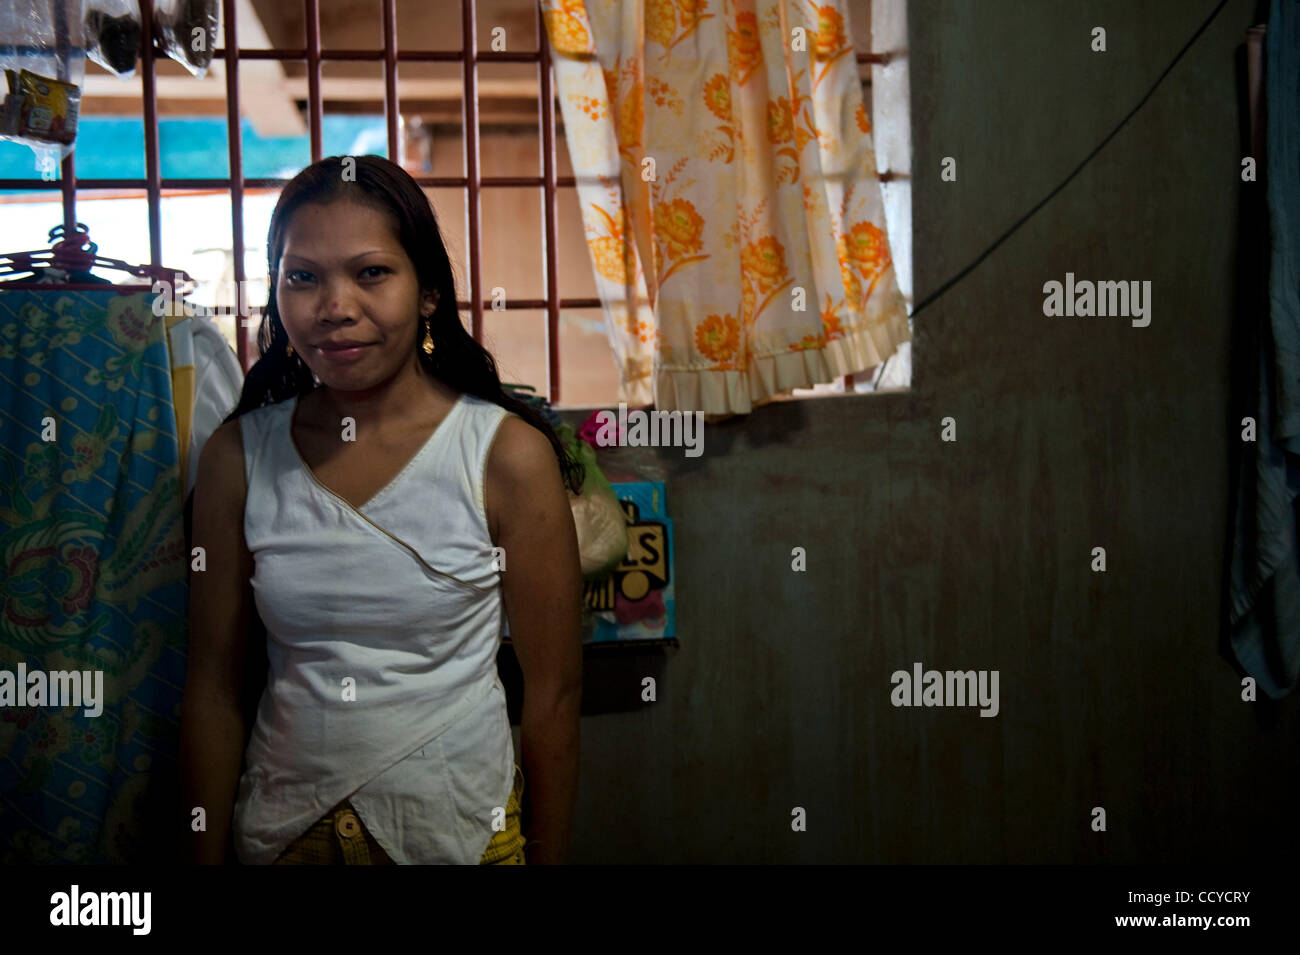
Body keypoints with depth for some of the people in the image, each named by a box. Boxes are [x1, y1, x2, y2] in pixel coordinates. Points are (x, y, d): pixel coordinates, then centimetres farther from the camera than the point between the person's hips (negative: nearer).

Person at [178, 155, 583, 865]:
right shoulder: (238, 456, -5)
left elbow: (552, 693, -9)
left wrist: (547, 857, -6)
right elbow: (214, 689, 0)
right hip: (279, 829, 3)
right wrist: (204, 854, 1)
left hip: (460, 828, -2)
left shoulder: (510, 455, -13)